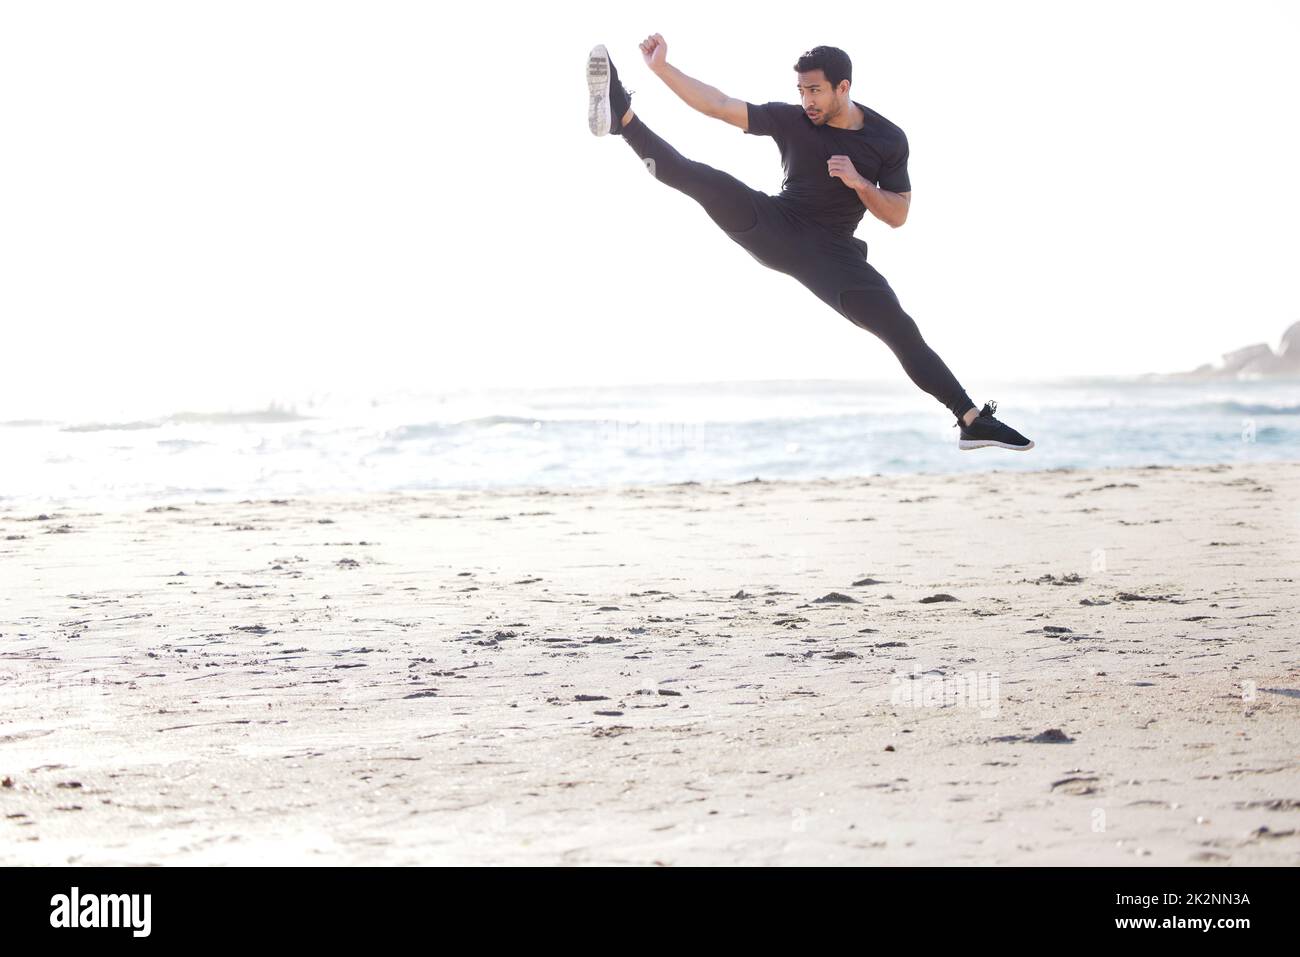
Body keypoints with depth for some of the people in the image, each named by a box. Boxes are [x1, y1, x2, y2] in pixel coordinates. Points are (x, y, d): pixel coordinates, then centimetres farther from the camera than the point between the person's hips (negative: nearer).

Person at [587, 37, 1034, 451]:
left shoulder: (888, 140, -3)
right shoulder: (791, 119, -2)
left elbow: (898, 216, -1)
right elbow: (719, 105, -6)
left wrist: (859, 183, -19)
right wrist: (661, 66, -15)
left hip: (832, 253, -1)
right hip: (776, 227, 1)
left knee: (901, 330, -15)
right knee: (706, 181, -25)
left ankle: (973, 420, -14)